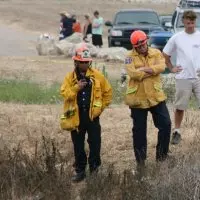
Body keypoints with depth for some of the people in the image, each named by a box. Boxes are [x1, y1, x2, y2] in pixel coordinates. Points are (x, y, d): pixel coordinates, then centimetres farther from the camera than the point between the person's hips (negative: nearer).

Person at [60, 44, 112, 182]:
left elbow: (108, 92, 9)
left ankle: (94, 169, 12)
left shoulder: (97, 76, 0)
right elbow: (64, 93, -9)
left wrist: (101, 107, 5)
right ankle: (80, 170, 18)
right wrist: (76, 87, -22)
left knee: (95, 143, 0)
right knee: (78, 145, 8)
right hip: (76, 117, 1)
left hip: (92, 116, -1)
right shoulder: (70, 77, 1)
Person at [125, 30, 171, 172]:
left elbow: (161, 67, -18)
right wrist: (152, 71, -15)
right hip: (137, 99, -2)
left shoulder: (156, 53, 1)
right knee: (139, 130, 7)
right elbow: (133, 74, -22)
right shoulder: (130, 57, -6)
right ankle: (140, 160, 19)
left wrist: (143, 69, -23)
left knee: (165, 124, 0)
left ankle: (162, 155, 16)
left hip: (156, 97, 2)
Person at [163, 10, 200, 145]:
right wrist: (171, 68, 5)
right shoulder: (176, 38, 1)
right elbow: (165, 55, 13)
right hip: (183, 78, 0)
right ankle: (177, 132, 21)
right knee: (180, 106, 9)